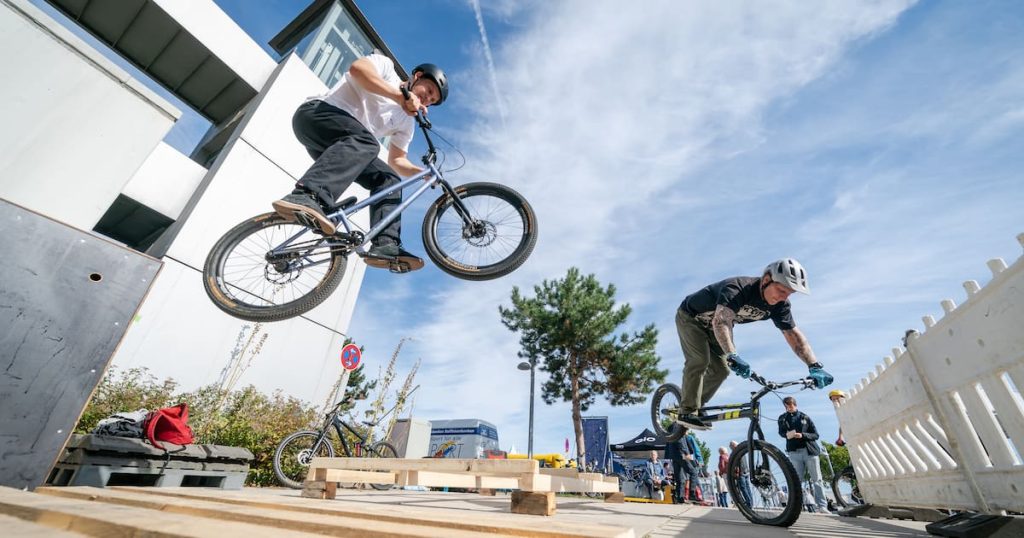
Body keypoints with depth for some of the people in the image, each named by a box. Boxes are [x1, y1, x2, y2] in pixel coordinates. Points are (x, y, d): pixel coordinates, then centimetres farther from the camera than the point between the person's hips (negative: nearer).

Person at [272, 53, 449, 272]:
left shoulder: (406, 121, 19)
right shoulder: (386, 66, 4)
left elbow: (396, 160, 17)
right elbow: (357, 68, -19)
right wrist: (400, 95, -27)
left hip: (343, 147, 8)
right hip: (315, 113, -7)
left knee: (389, 179, -6)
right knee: (365, 141, -36)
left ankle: (386, 245, -20)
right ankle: (304, 197, -54)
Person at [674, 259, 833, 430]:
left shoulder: (779, 305, -14)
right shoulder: (738, 288, -38)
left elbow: (793, 334, -12)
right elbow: (720, 321, -52)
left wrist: (815, 366, -24)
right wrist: (732, 356, -63)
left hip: (710, 327, 7)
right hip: (690, 317, -7)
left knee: (721, 370, 1)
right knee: (700, 360, -23)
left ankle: (694, 406, 18)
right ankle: (687, 412, -15)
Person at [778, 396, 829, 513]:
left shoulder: (805, 417, 4)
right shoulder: (782, 418, 7)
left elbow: (815, 435, 2)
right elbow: (781, 431, 14)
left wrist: (802, 435, -16)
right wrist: (786, 434, -9)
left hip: (810, 450, -1)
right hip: (794, 452, 1)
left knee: (816, 479, 2)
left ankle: (822, 505, 7)